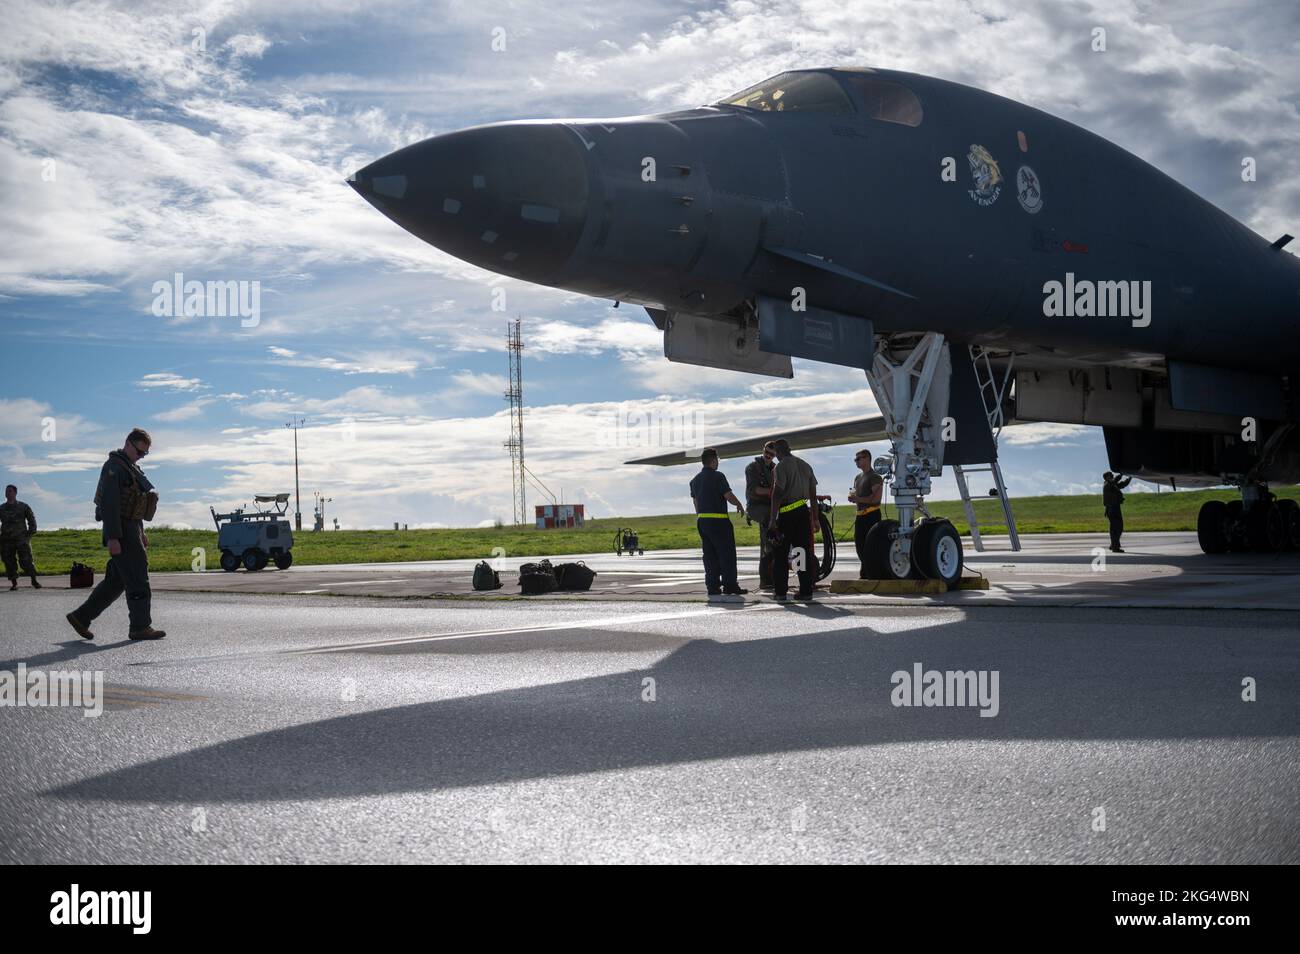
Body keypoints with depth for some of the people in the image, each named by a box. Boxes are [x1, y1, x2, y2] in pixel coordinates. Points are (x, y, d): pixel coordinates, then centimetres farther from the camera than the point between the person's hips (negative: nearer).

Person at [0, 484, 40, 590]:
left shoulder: (23, 507, 8)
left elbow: (32, 520, 11)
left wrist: (30, 533, 1)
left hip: (21, 539, -3)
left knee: (26, 560, -10)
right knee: (9, 562, -1)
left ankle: (34, 580, -3)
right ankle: (14, 583, 4)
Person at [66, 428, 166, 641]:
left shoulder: (131, 468, 19)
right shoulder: (114, 467, -13)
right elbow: (109, 503, -20)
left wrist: (141, 532, 24)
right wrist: (112, 538, -25)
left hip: (131, 530, 10)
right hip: (120, 532, -10)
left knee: (116, 580, 11)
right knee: (137, 578, -7)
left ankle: (81, 616, 16)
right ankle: (141, 627, -2)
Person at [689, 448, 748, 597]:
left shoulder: (695, 480, 13)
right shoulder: (718, 476, -10)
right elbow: (729, 496, -12)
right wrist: (739, 505, 7)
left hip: (702, 521, 7)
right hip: (718, 520, -7)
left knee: (710, 555, 8)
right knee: (727, 554, -2)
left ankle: (712, 586, 5)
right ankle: (730, 586, -4)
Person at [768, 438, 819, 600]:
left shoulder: (781, 466, -8)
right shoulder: (805, 465, 13)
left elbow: (777, 494, -14)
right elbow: (813, 494, 14)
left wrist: (773, 518, -13)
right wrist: (815, 518, 18)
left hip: (787, 514, -6)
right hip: (804, 512, 6)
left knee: (780, 554, 2)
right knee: (804, 552, 8)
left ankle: (780, 591, 1)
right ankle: (806, 591, 6)